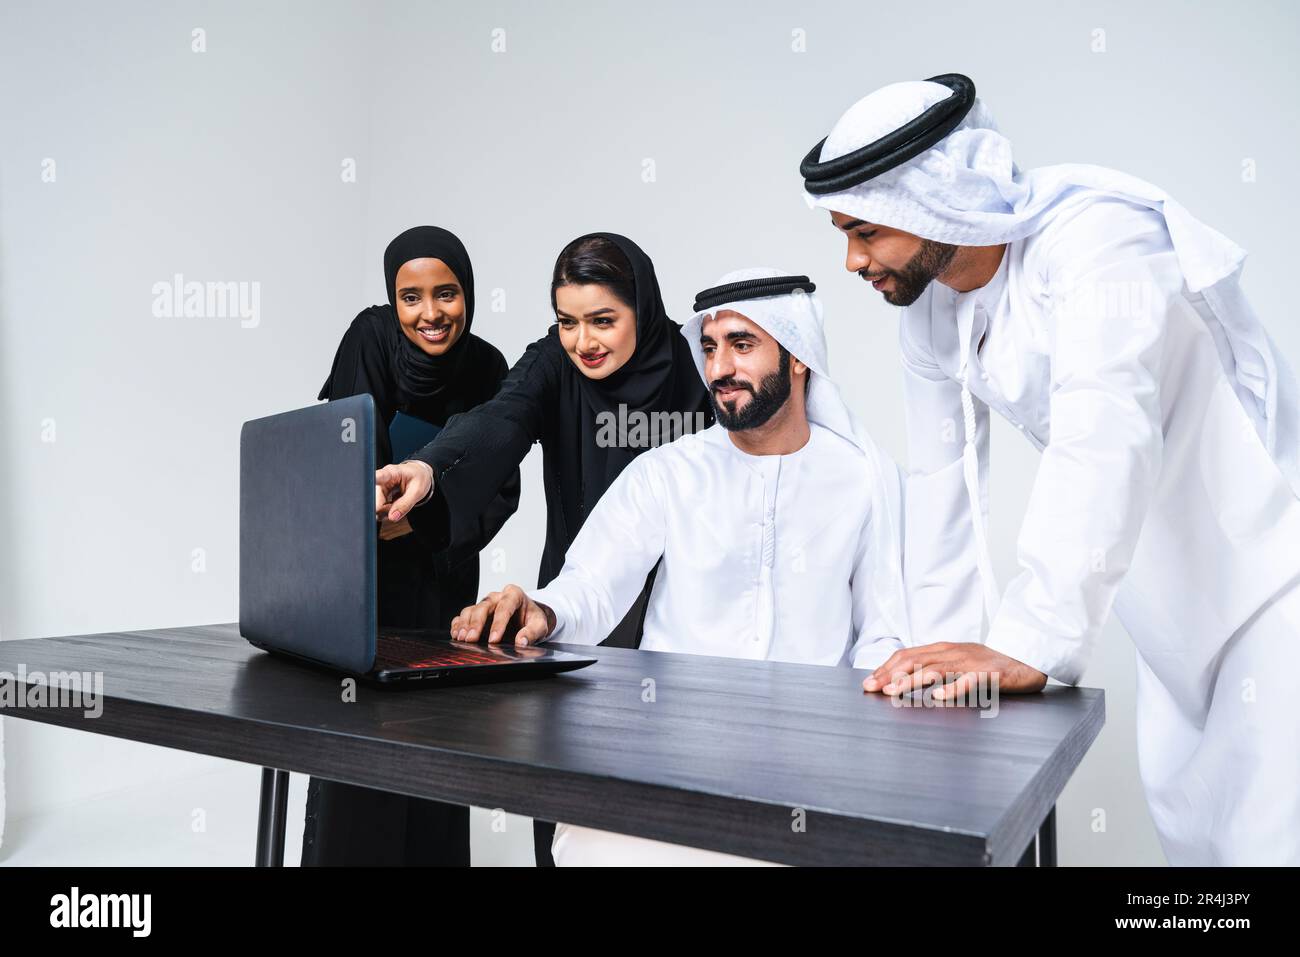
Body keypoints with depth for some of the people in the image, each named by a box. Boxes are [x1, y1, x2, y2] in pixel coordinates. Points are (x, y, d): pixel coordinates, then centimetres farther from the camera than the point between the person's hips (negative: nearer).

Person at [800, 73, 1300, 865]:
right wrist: (945, 650, 0)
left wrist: (1030, 645, -41)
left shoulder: (1097, 235, -24)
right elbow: (943, 480, 1)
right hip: (1177, 606, 7)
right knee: (1189, 831, 13)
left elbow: (1104, 442, -36)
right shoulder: (928, 310, -2)